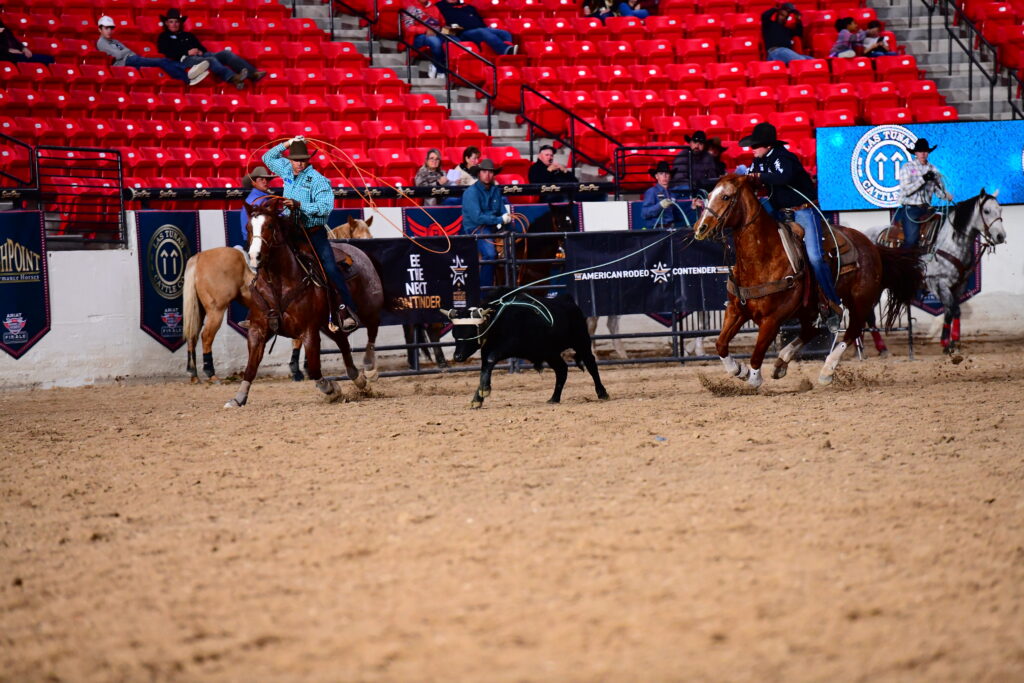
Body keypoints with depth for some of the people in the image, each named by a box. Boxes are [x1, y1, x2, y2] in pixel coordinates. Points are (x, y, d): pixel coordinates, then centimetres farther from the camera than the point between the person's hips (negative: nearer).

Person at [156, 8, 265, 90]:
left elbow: (202, 48, 27)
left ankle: (253, 73, -36)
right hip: (185, 59, -6)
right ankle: (234, 78, -63)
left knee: (226, 53, -19)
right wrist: (187, 52, -7)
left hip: (201, 56, 6)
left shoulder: (188, 35, 35)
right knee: (211, 60, -36)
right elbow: (167, 53, 1)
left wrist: (201, 51, 1)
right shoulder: (163, 37, 19)